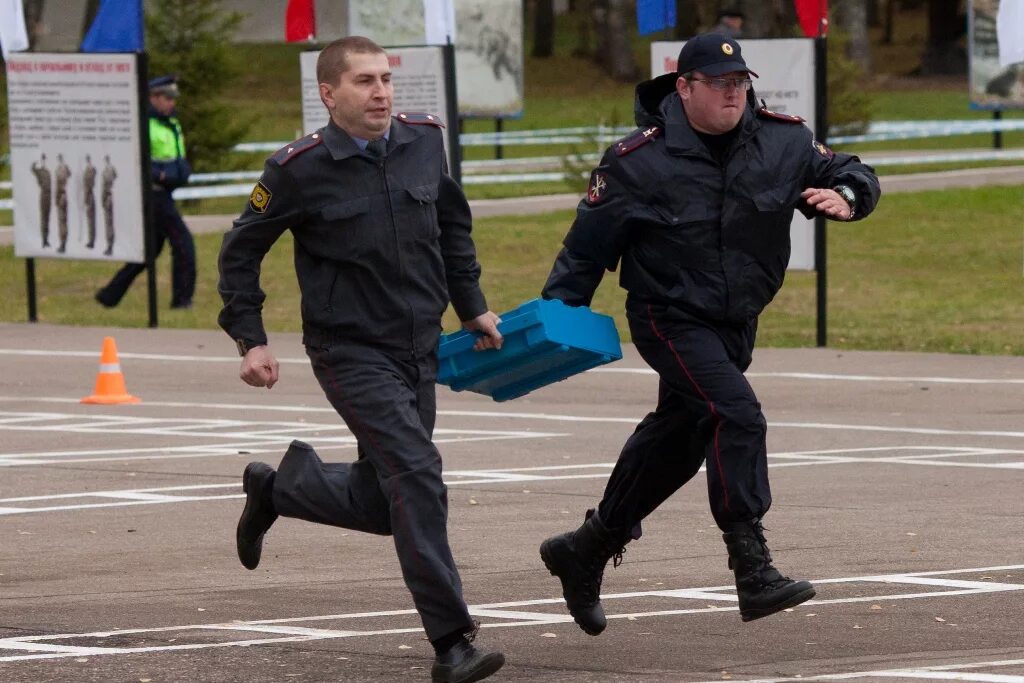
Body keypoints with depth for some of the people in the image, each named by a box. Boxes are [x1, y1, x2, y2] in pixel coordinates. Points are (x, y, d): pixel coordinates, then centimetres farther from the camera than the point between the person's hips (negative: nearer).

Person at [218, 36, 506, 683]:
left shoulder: (424, 140, 2)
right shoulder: (300, 169, -11)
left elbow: (453, 226, 20)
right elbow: (241, 252, 0)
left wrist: (473, 307, 17)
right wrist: (251, 340, -6)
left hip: (420, 350, 6)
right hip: (351, 354, -6)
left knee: (382, 504, 11)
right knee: (417, 473, -21)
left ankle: (278, 486, 39)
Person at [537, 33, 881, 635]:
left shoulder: (784, 141, -4)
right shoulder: (638, 161, -14)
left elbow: (854, 174, 5)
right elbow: (587, 247, -8)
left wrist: (846, 196, -20)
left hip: (737, 325, 6)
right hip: (671, 320, -6)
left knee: (677, 442, 17)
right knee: (737, 415, -25)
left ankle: (587, 551, 37)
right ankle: (753, 573, -28)